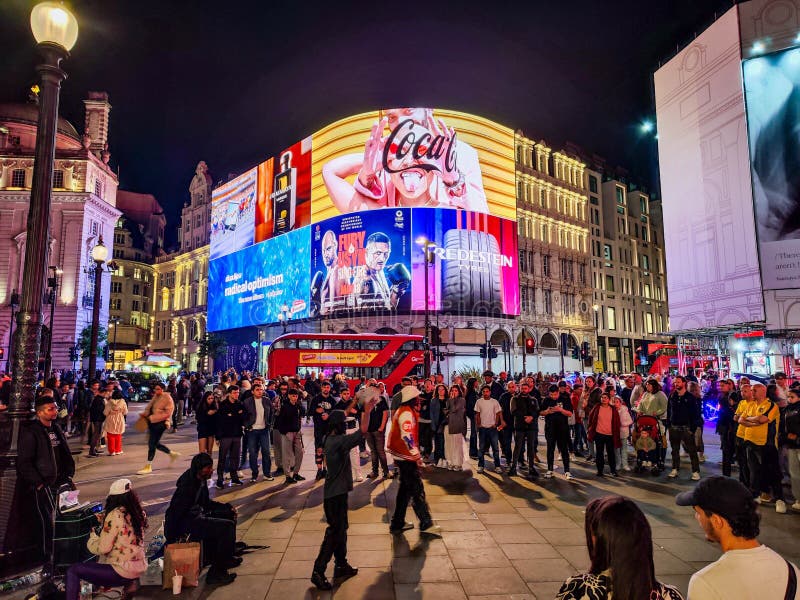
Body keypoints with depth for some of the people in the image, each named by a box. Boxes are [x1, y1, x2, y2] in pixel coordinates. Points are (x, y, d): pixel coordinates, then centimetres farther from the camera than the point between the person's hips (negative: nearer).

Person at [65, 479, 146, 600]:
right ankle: (129, 583, 26)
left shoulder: (115, 515, -17)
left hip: (123, 572, -8)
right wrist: (104, 520, 14)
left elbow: (103, 548, -14)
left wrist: (93, 535, 3)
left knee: (72, 571, 2)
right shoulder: (139, 512, 2)